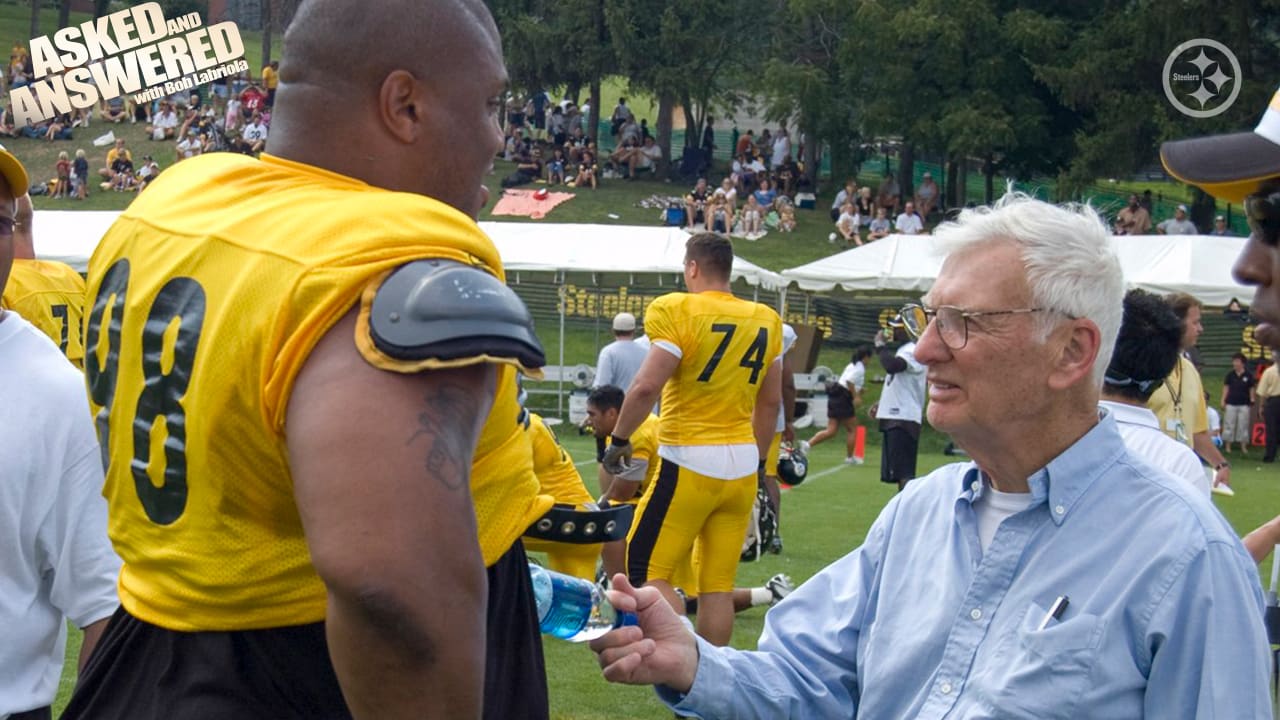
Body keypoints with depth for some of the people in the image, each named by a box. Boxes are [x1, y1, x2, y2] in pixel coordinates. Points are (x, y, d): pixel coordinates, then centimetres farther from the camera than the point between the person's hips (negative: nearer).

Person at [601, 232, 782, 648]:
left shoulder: (677, 312, -10)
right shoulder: (766, 322, 8)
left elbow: (646, 387, -17)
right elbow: (770, 402, 14)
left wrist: (619, 439, -4)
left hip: (690, 462, -6)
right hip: (742, 465, 6)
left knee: (646, 570, 3)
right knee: (718, 585, 10)